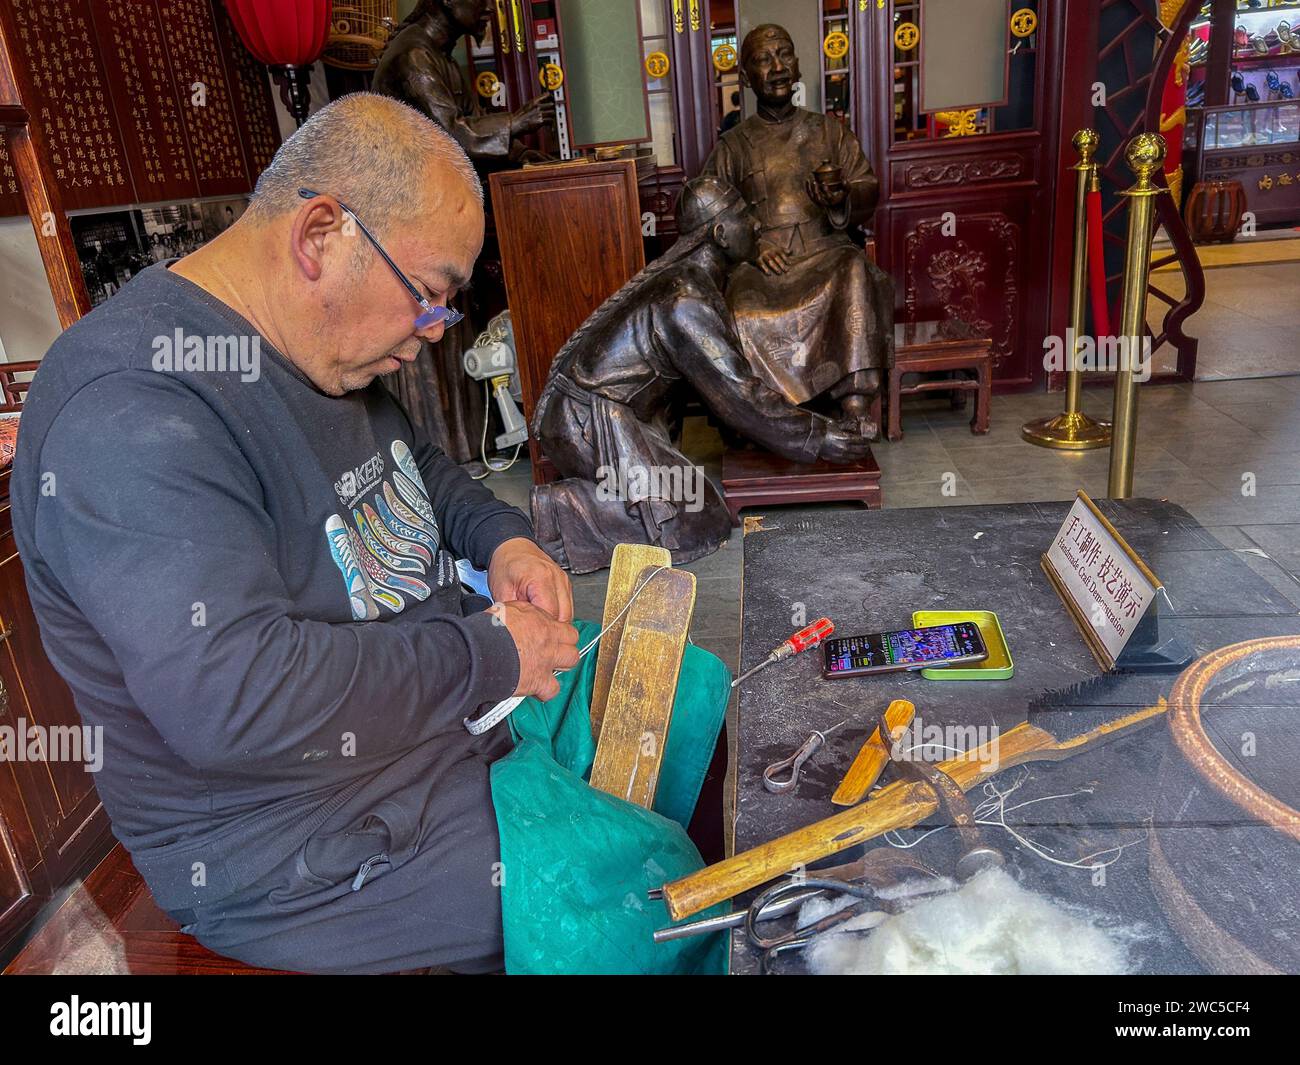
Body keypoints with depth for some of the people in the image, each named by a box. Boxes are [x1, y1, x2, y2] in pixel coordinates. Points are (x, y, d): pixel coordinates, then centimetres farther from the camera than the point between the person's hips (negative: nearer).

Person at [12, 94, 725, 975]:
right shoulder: (131, 414, -28)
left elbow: (416, 463, 19)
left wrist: (503, 537, -1)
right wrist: (486, 655, -26)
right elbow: (234, 697, -36)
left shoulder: (326, 344, 2)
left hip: (461, 692, 9)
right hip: (299, 845, -9)